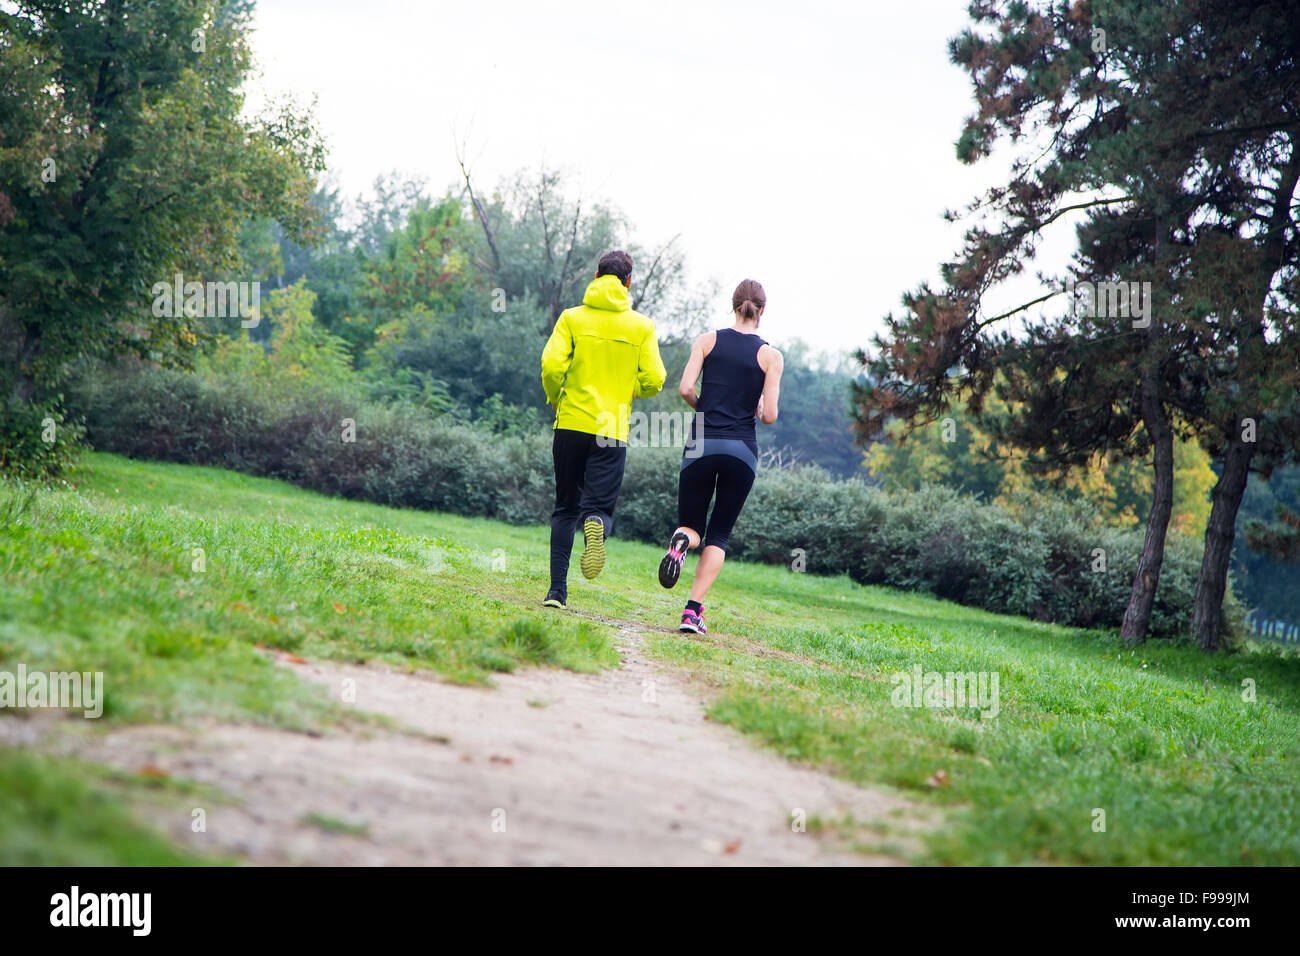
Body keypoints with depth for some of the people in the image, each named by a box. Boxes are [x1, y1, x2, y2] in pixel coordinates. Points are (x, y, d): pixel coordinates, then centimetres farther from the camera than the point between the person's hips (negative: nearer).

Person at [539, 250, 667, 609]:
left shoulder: (572, 318, 2)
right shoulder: (641, 326, 3)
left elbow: (552, 365, -9)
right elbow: (654, 380, -3)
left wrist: (554, 399, 10)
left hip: (572, 422, 1)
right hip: (613, 429, -1)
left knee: (565, 508, 11)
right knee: (600, 504, 3)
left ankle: (557, 590, 4)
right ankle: (596, 525, -36)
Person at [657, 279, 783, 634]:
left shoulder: (708, 340, 4)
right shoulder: (771, 356, 1)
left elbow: (685, 389, -5)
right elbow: (769, 415, -4)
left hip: (702, 444, 1)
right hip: (742, 449, -1)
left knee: (692, 525, 14)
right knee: (719, 535, 10)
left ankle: (681, 541, -24)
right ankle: (693, 610, -3)